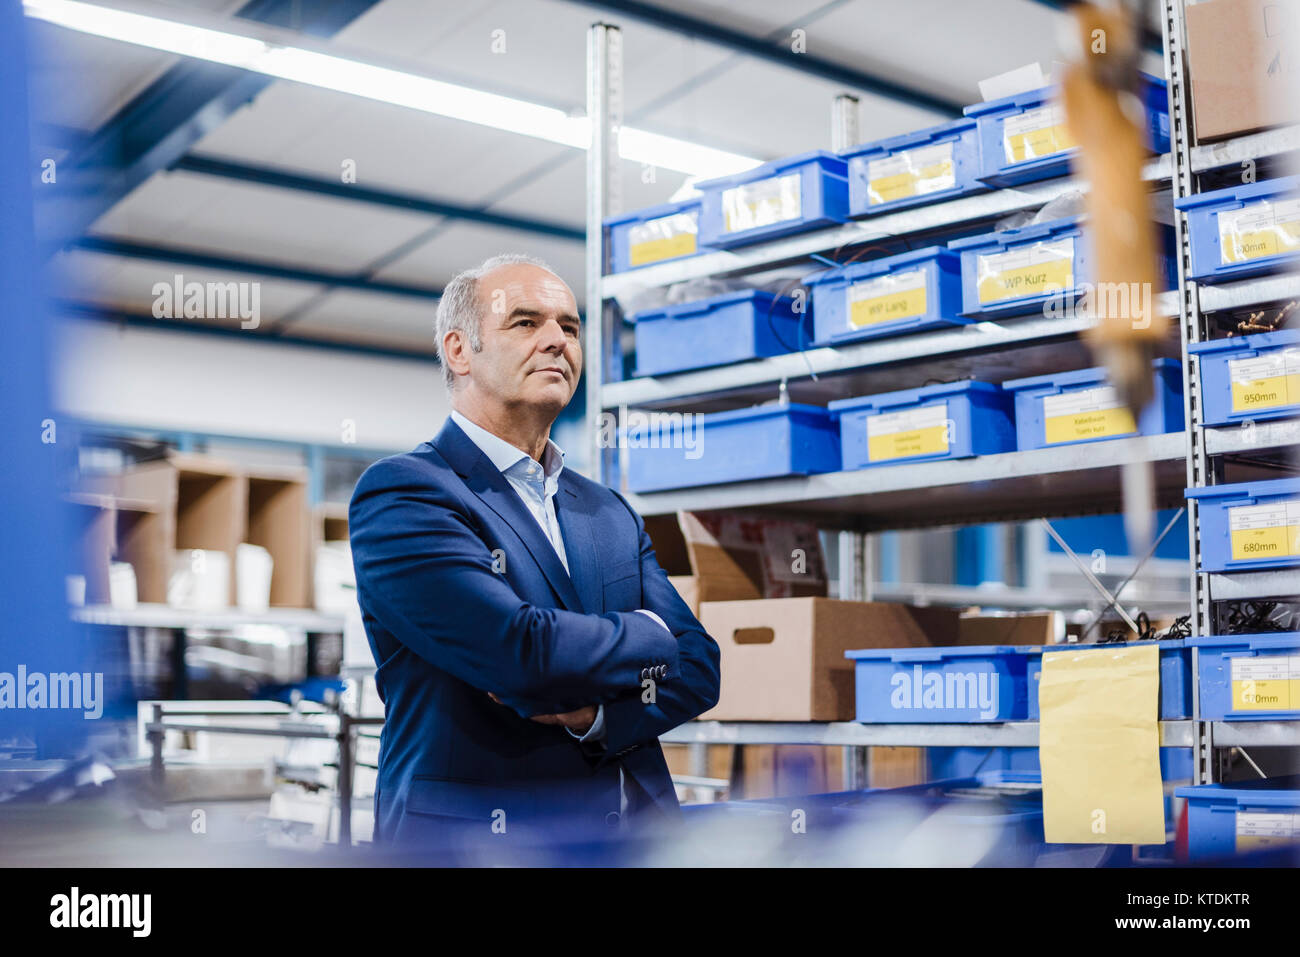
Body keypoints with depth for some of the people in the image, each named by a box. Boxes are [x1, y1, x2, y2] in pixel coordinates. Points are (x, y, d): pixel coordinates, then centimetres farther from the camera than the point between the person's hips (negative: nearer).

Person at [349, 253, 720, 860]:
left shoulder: (610, 513, 14)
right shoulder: (397, 493, -9)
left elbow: (698, 667, 6)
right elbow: (524, 652, -22)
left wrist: (595, 713, -13)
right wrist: (646, 634, -4)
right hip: (476, 836, -6)